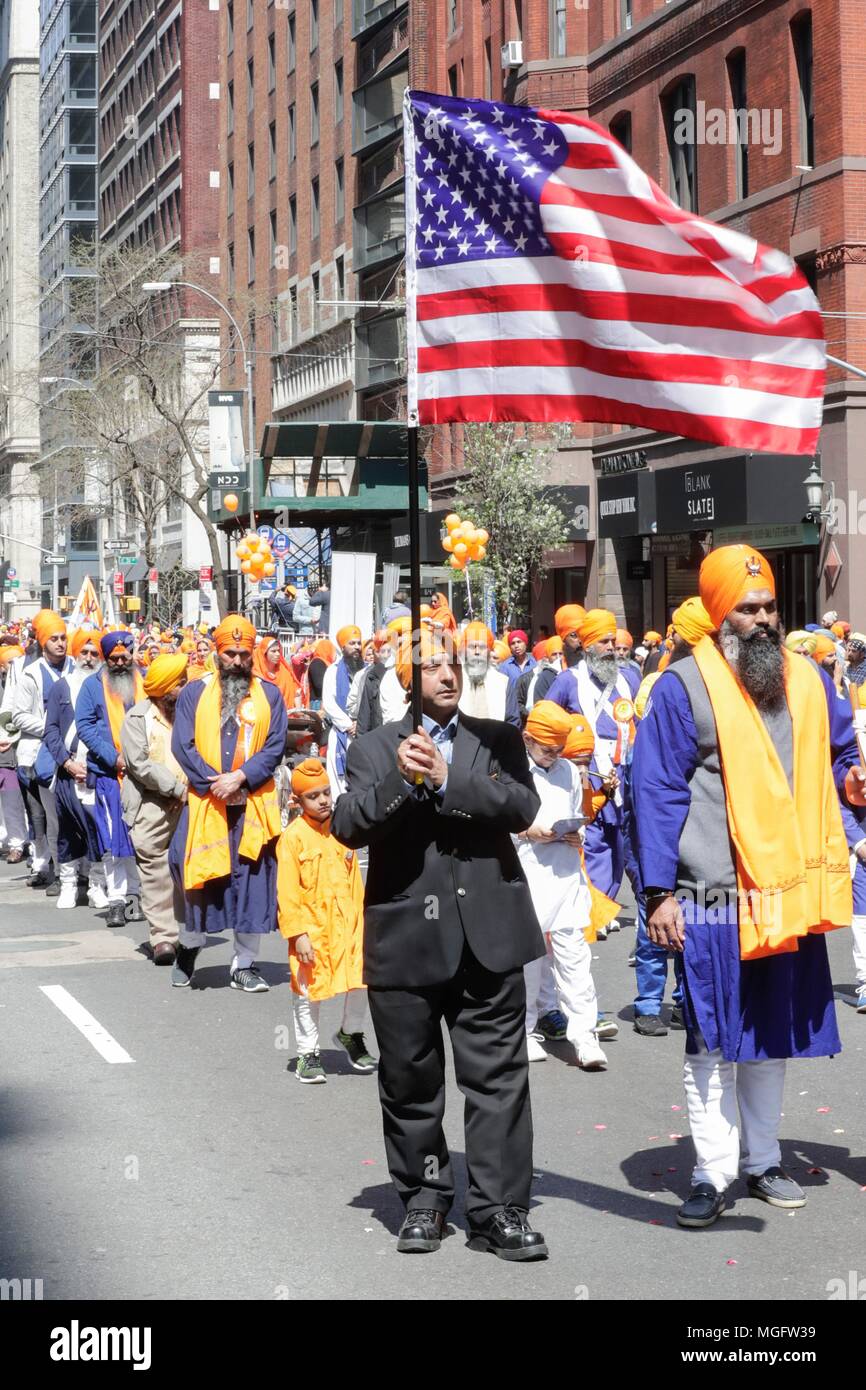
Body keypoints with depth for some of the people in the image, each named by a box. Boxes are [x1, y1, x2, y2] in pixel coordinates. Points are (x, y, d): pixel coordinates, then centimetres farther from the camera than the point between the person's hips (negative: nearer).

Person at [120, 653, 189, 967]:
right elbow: (140, 764, -7)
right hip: (151, 803, -3)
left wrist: (192, 787, -8)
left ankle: (182, 932, 8)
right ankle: (163, 936, -5)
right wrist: (176, 788, -11)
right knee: (155, 869, -6)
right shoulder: (138, 718, 1)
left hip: (186, 802, 3)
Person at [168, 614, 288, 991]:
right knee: (199, 877, 2)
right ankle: (188, 949, 24)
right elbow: (183, 745, -2)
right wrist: (214, 782, -13)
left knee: (251, 882, 2)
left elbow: (275, 747, 0)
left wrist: (241, 777, -14)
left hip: (253, 804, 1)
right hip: (204, 804, -1)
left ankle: (244, 966, 12)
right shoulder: (194, 692, 6)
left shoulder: (269, 695, 8)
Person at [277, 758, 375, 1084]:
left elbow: (355, 881, 12)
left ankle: (350, 1033, 25)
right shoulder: (293, 837, -9)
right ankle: (308, 1054, 20)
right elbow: (288, 892, -10)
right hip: (311, 929, -4)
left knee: (362, 981, -1)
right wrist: (298, 933, -14)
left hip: (346, 925, 4)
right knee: (307, 992, 6)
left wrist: (360, 920, 8)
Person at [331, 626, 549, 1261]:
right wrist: (401, 780, -20)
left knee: (499, 1076, -1)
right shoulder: (374, 749, 8)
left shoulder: (499, 740, 10)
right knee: (410, 1081, 9)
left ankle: (499, 1209, 5)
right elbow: (348, 826, -6)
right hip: (406, 939, 0)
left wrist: (446, 779, -14)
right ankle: (424, 1198, 24)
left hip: (487, 936, 0)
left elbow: (523, 806, -7)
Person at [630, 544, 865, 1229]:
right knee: (714, 1040, 1)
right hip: (716, 898, -5)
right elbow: (656, 792, -8)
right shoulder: (684, 688, -7)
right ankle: (713, 1174, 9)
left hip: (791, 893, 5)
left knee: (775, 1033, 15)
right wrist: (659, 892, -13)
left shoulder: (808, 680, 9)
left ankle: (763, 1159, 28)